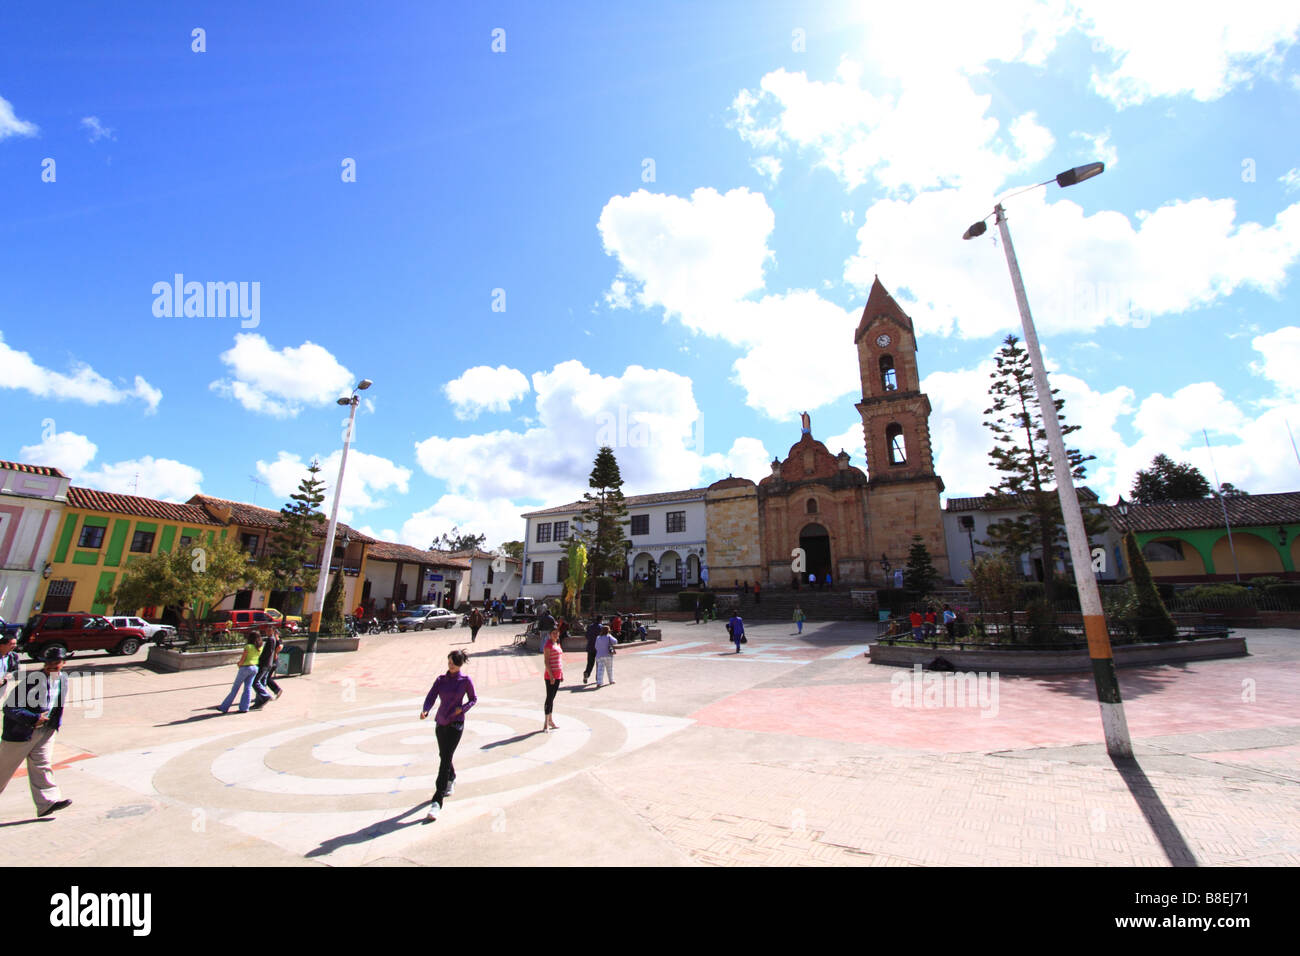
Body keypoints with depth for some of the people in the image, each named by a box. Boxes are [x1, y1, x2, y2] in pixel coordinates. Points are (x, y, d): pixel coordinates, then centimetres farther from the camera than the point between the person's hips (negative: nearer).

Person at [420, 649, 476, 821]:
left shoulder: (465, 680, -7)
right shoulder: (441, 679, 2)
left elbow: (473, 699, 3)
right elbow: (431, 697, -6)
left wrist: (462, 709, -13)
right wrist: (425, 710, -25)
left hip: (456, 724, -5)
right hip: (441, 722, 5)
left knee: (445, 760, -12)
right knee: (443, 756, 21)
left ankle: (437, 802, -9)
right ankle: (451, 781, 49)